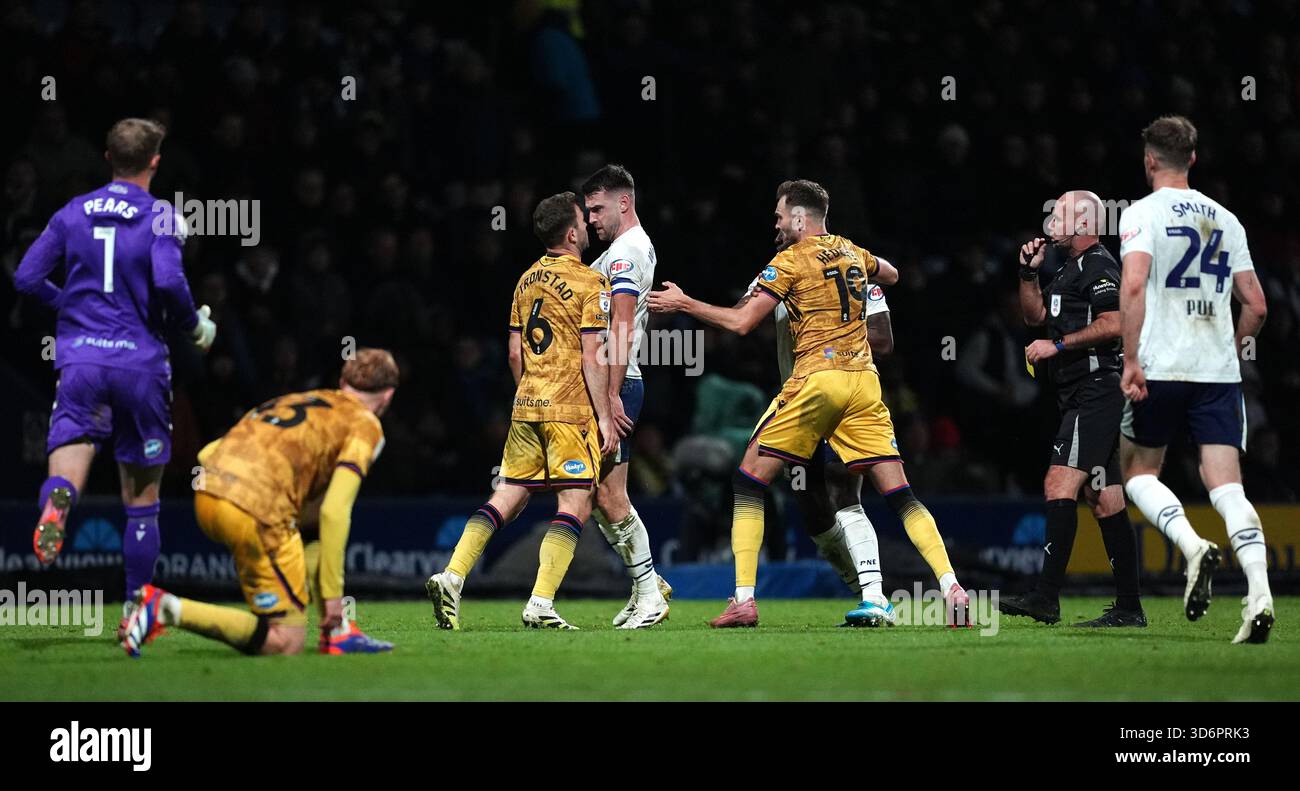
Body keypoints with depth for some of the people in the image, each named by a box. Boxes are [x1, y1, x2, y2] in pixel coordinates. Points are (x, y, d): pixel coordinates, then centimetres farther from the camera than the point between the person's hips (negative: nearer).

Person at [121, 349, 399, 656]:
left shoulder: (291, 400, 28)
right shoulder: (367, 426, 7)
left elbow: (207, 454, 25)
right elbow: (334, 512, -6)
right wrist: (332, 593, -3)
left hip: (207, 496, 8)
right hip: (254, 512, -8)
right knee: (284, 644, -2)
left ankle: (338, 634, 19)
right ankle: (169, 609, -13)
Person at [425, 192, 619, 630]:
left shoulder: (527, 279, 13)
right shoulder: (590, 282, -8)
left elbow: (515, 352, 15)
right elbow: (593, 357, -12)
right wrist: (604, 417, -10)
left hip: (526, 406, 7)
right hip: (571, 408, -7)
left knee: (508, 496, 11)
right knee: (575, 504, -5)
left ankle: (451, 576, -2)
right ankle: (540, 604, -14)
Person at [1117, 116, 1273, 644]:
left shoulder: (1143, 213, -2)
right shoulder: (1225, 219, 13)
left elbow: (1133, 284, -17)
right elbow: (1256, 306, 14)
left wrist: (1131, 359, -17)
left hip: (1159, 368, -3)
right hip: (1219, 372, 4)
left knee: (1138, 471, 15)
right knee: (1227, 486, -2)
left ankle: (1192, 545, -13)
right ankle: (1259, 595, -21)